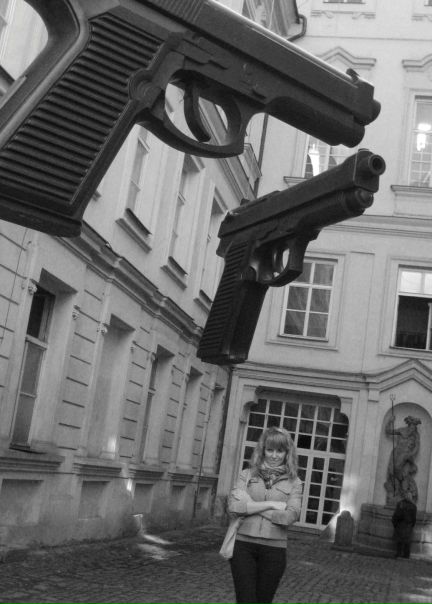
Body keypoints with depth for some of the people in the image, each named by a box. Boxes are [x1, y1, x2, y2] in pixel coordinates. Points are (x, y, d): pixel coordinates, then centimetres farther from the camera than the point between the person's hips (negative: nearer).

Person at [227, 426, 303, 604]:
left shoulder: (294, 482, 5)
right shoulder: (247, 475, 7)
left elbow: (289, 517, -10)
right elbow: (233, 506, -7)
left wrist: (250, 506, -8)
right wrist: (271, 504, -10)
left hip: (274, 549, 0)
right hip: (243, 545, 0)